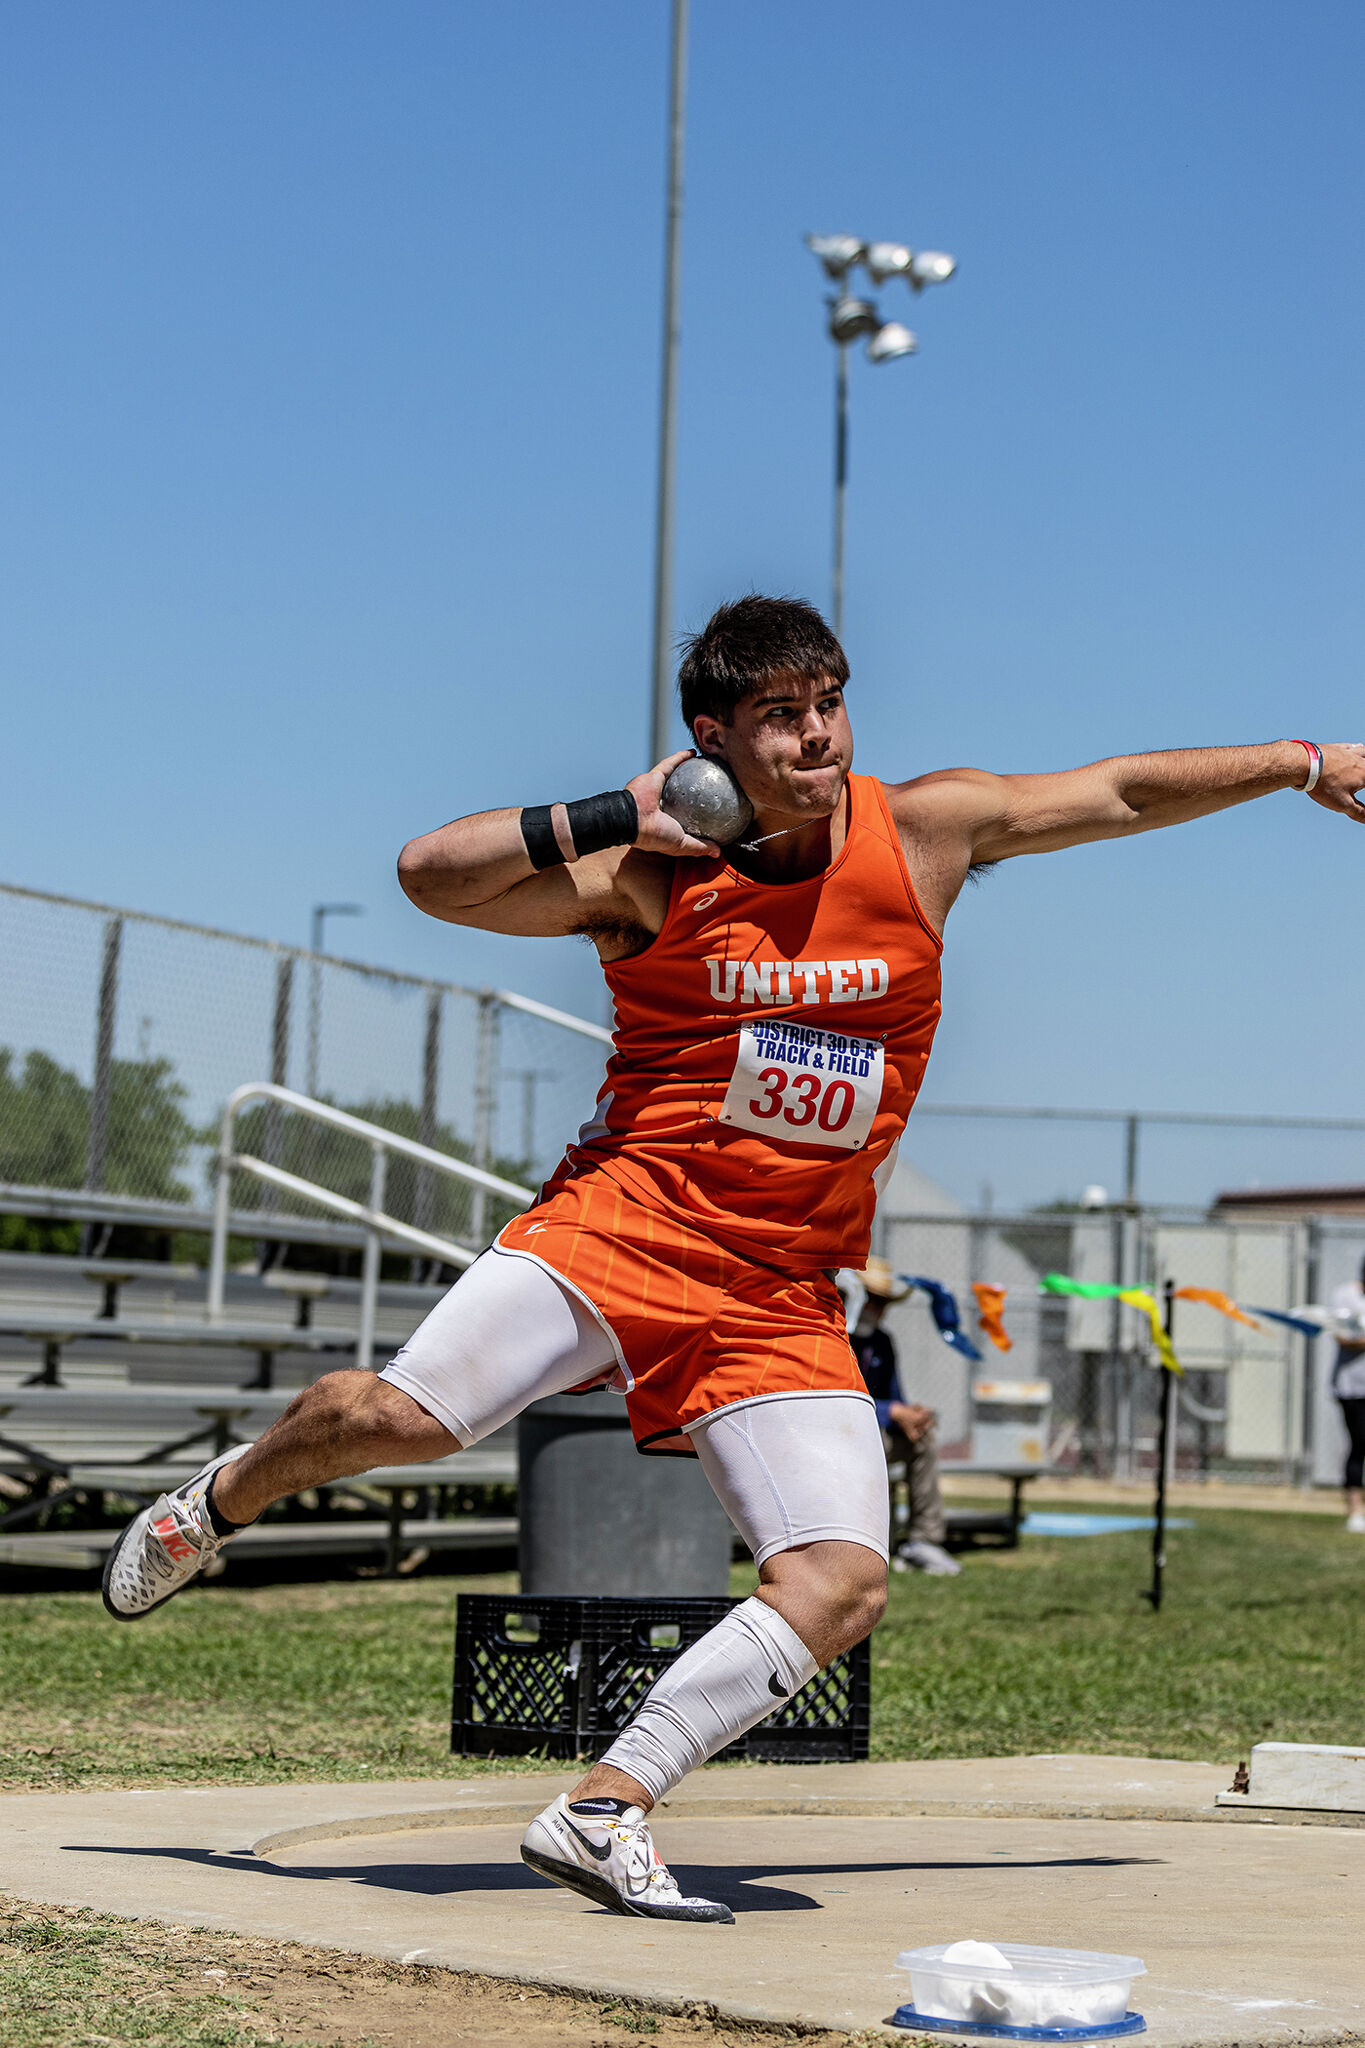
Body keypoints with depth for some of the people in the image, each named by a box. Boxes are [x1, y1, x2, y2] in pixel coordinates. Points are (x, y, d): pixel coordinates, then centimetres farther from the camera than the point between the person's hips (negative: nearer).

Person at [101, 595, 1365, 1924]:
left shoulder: (925, 829, 3)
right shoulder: (651, 876, -4)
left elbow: (1123, 793, 15)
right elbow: (429, 874, -8)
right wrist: (614, 818, -14)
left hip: (782, 1302, 3)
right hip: (623, 1225, -3)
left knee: (843, 1584, -14)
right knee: (401, 1418, -20)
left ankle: (605, 1810, -7)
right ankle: (211, 1507, 13)